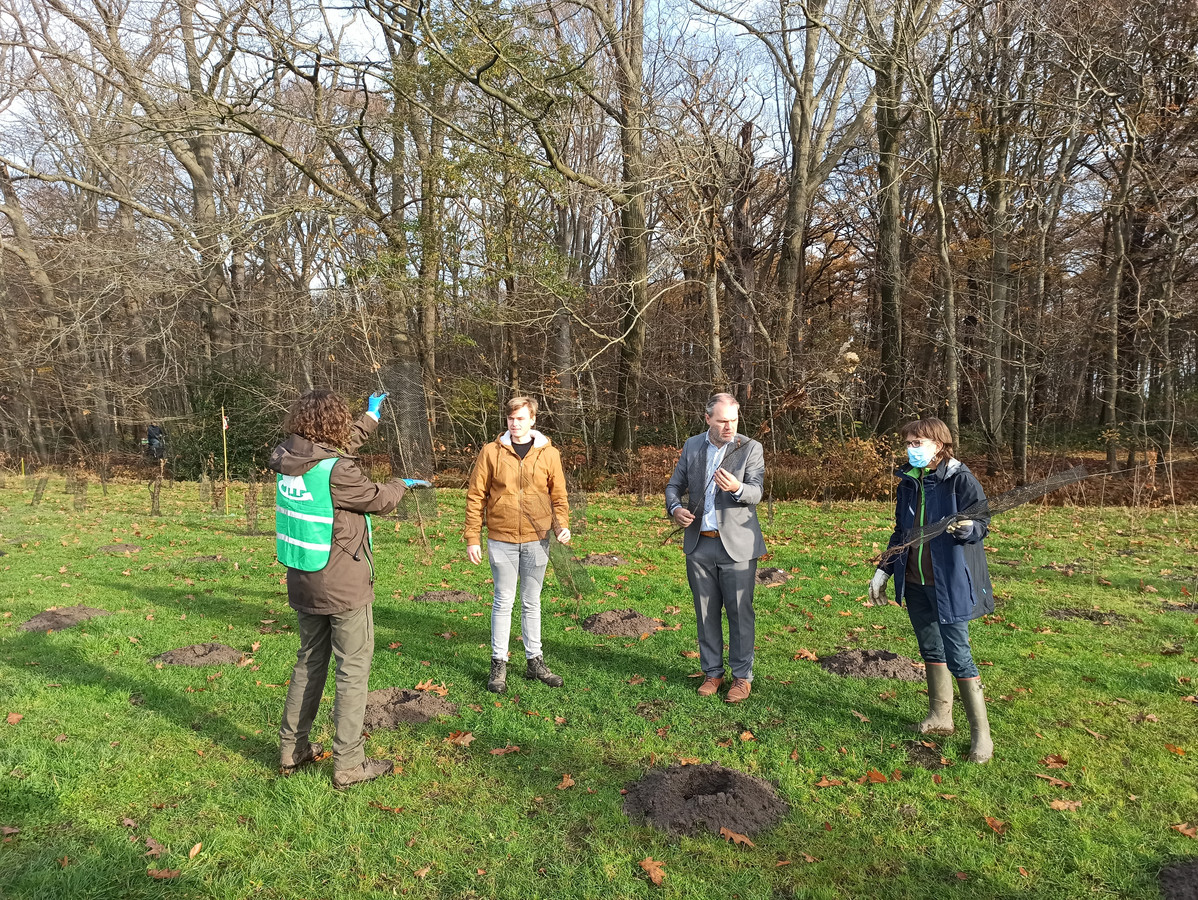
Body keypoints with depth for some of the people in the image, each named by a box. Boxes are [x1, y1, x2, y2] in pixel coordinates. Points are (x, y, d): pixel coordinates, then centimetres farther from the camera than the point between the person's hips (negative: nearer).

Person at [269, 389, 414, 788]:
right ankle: (348, 764, 10)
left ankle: (292, 749, 32)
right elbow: (379, 500, -9)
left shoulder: (285, 460, -1)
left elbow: (336, 448, 15)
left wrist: (371, 417, 26)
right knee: (354, 670, 4)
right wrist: (400, 483, 13)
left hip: (303, 585, 8)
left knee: (309, 663, 22)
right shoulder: (336, 470, -24)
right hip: (343, 587, -8)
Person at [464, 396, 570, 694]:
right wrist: (473, 538, -4)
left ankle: (535, 661, 23)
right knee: (504, 602, 5)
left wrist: (561, 525, -10)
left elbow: (558, 496, 7)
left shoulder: (549, 454, 2)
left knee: (531, 603, 13)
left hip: (537, 541, 2)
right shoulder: (491, 452, -2)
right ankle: (499, 664, 16)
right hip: (501, 541, -1)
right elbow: (475, 496, -1)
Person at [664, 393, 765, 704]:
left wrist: (737, 488, -36)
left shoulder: (750, 449, -4)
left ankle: (742, 676, 16)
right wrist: (675, 508, -9)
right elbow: (675, 485, 12)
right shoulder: (692, 446, 6)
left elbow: (756, 493, -14)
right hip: (699, 544, 3)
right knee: (706, 612, 12)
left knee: (739, 612, 2)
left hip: (736, 545, -3)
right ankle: (713, 672, 26)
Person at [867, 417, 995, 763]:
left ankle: (981, 733, 9)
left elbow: (982, 521, -13)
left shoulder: (959, 479, -12)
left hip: (950, 583, -7)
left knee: (957, 656, -4)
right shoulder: (909, 481, 8)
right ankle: (939, 717, 31)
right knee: (930, 650, 16)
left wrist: (967, 528, -36)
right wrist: (884, 570, 15)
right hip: (914, 581, 7)